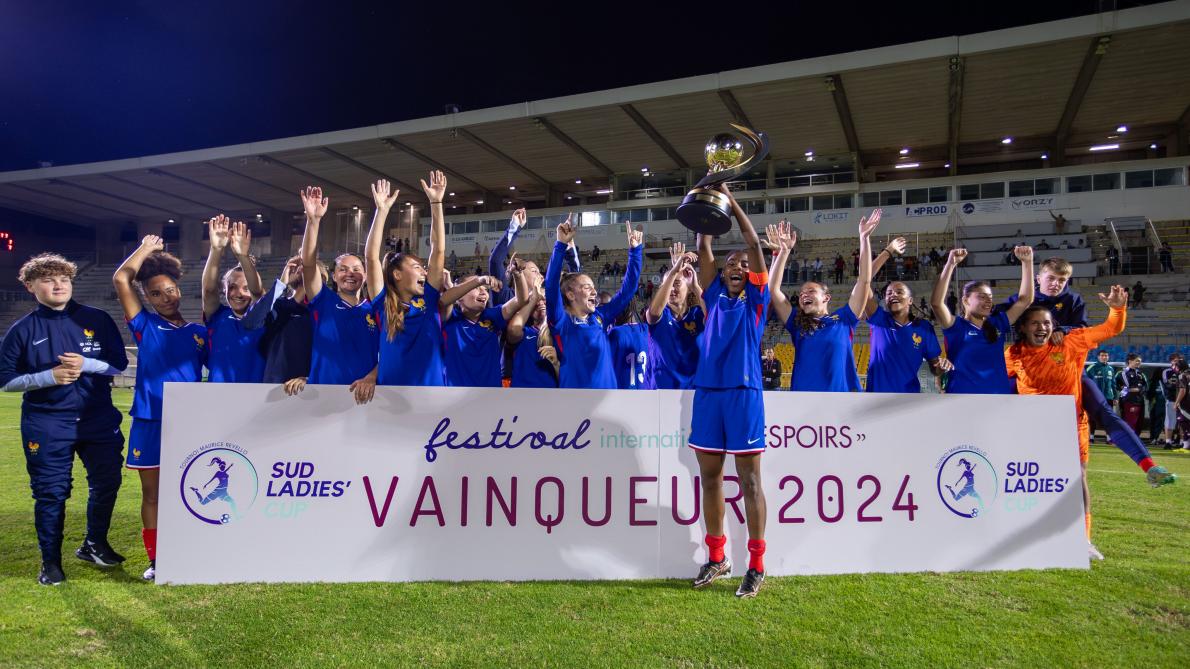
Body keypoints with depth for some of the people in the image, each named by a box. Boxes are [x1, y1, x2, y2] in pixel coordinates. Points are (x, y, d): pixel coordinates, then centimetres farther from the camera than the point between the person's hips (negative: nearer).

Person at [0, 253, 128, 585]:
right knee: (51, 493, 4)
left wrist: (87, 364, -16)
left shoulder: (97, 319, 2)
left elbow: (120, 363, 2)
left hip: (99, 420, 2)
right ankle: (51, 561, 20)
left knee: (106, 484, 8)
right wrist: (49, 377, -15)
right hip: (47, 425, -1)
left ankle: (94, 544, 29)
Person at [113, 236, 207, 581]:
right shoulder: (145, 326, 5)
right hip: (149, 421, 0)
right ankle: (155, 559, 18)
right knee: (152, 492, 8)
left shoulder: (199, 332, 8)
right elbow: (120, 279, -2)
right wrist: (147, 247, 6)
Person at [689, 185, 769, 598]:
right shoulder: (714, 299, 16)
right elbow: (704, 249, 12)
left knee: (749, 481, 0)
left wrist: (730, 199, 3)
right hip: (707, 393, 4)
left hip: (743, 394, -4)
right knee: (709, 477, 8)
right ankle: (716, 558, 20)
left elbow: (753, 242, 0)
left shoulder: (755, 300, 7)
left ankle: (756, 565, 7)